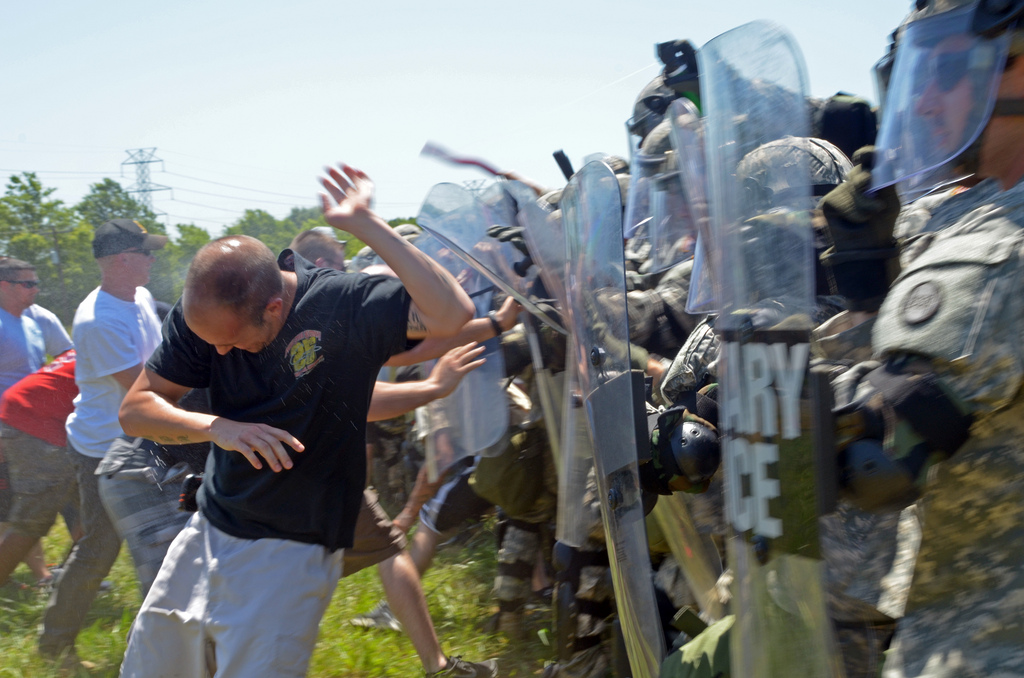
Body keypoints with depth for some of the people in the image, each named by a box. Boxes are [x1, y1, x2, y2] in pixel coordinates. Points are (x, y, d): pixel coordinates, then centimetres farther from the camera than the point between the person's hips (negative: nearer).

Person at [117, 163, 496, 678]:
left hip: (291, 554, -6)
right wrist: (215, 427, -22)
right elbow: (135, 410, -4)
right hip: (207, 534, 6)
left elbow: (452, 314, -33)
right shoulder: (201, 310, -6)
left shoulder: (346, 306, -18)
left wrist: (366, 226, -31)